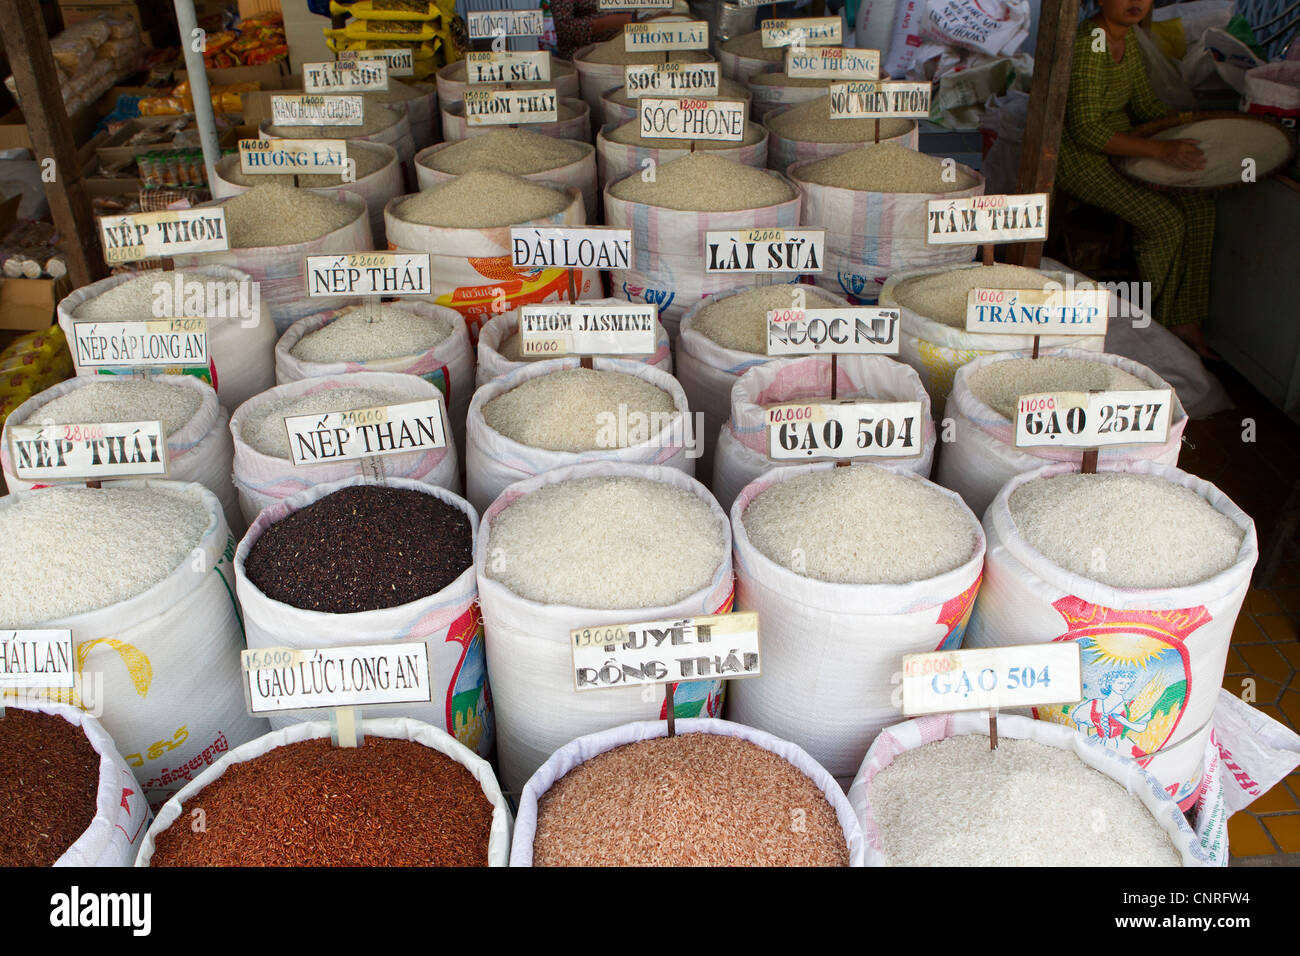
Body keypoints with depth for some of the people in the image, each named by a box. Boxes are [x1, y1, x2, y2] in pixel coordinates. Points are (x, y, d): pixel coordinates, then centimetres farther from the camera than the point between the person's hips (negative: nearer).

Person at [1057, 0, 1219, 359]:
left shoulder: (1128, 37, 6)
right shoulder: (1088, 45, -23)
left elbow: (1145, 103, 14)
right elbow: (1087, 130, -27)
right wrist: (1163, 149, -30)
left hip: (1121, 146, 9)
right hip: (1079, 157, -9)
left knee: (1199, 205, -5)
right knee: (1166, 221, -18)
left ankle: (1185, 321, 0)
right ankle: (1159, 320, 4)